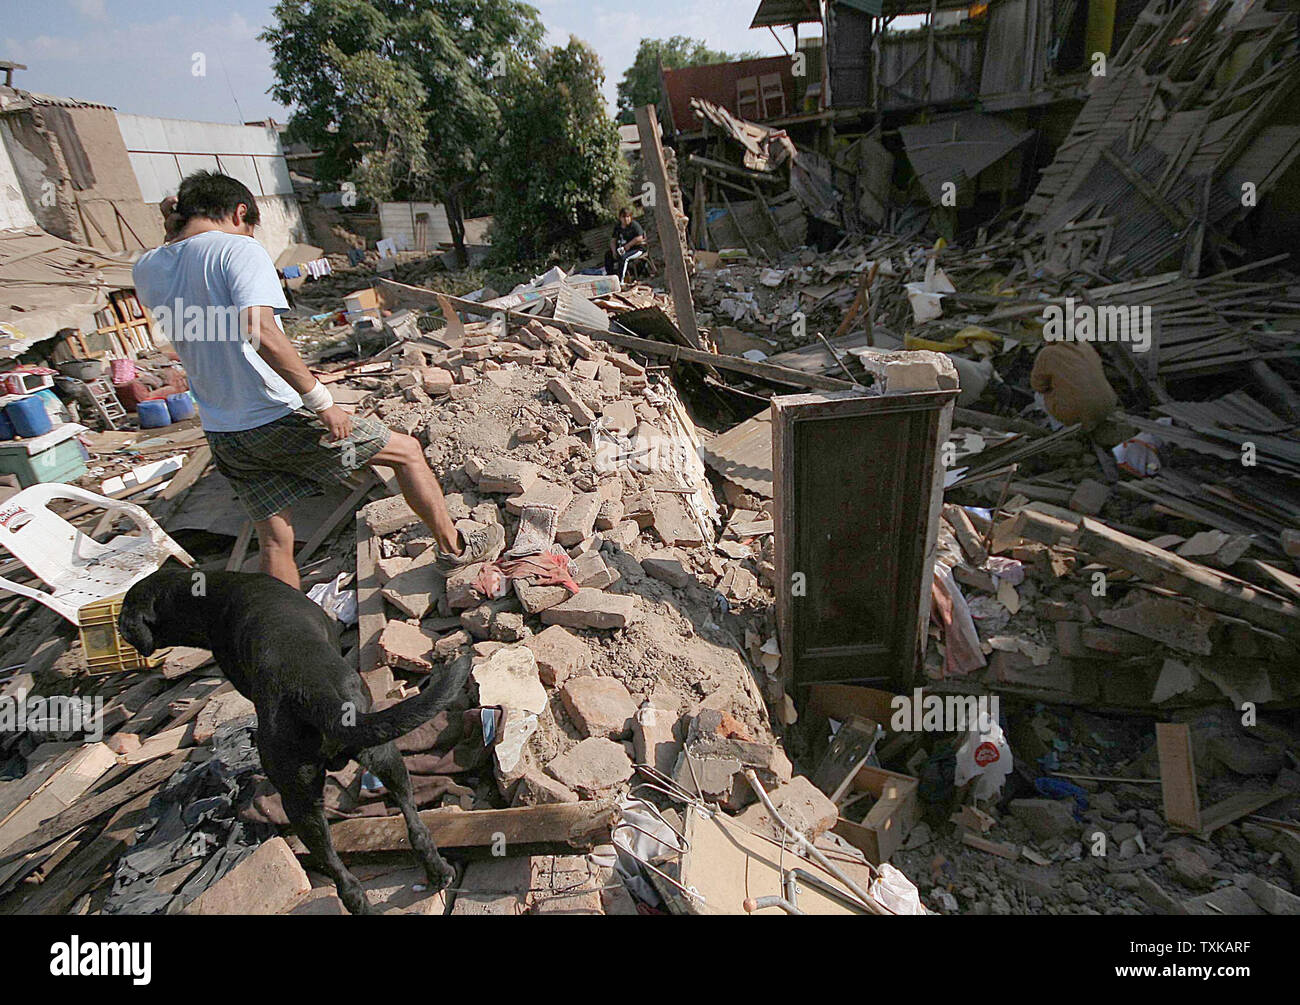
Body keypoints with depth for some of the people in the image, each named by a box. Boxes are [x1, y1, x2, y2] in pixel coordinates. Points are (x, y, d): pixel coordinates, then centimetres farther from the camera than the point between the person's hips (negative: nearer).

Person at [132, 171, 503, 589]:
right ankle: (453, 547, 19)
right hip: (280, 418, -7)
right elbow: (260, 331, -28)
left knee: (274, 542, 15)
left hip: (224, 437, 7)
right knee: (406, 450, 10)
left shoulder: (147, 269, 8)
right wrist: (322, 401, -25)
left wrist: (180, 230, 18)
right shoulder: (239, 249, -13)